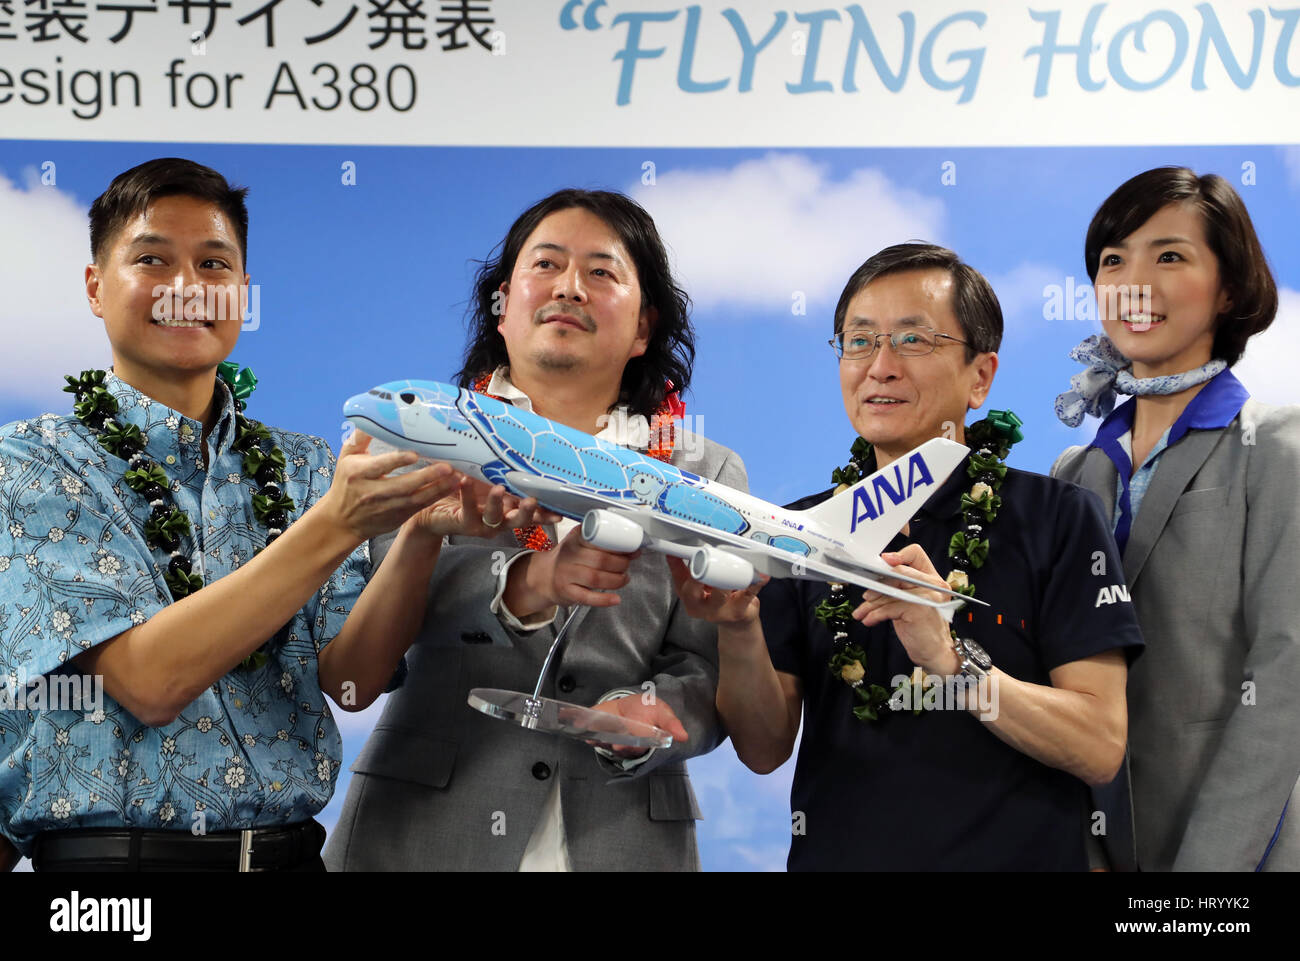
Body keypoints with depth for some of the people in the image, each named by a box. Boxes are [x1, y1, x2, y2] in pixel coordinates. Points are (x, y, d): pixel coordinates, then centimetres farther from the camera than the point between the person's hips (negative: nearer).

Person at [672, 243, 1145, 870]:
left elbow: (1100, 748, -12)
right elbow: (765, 748, -2)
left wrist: (949, 657, -23)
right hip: (833, 854, 2)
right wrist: (739, 631, -19)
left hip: (1014, 858, -2)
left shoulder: (1059, 517, -6)